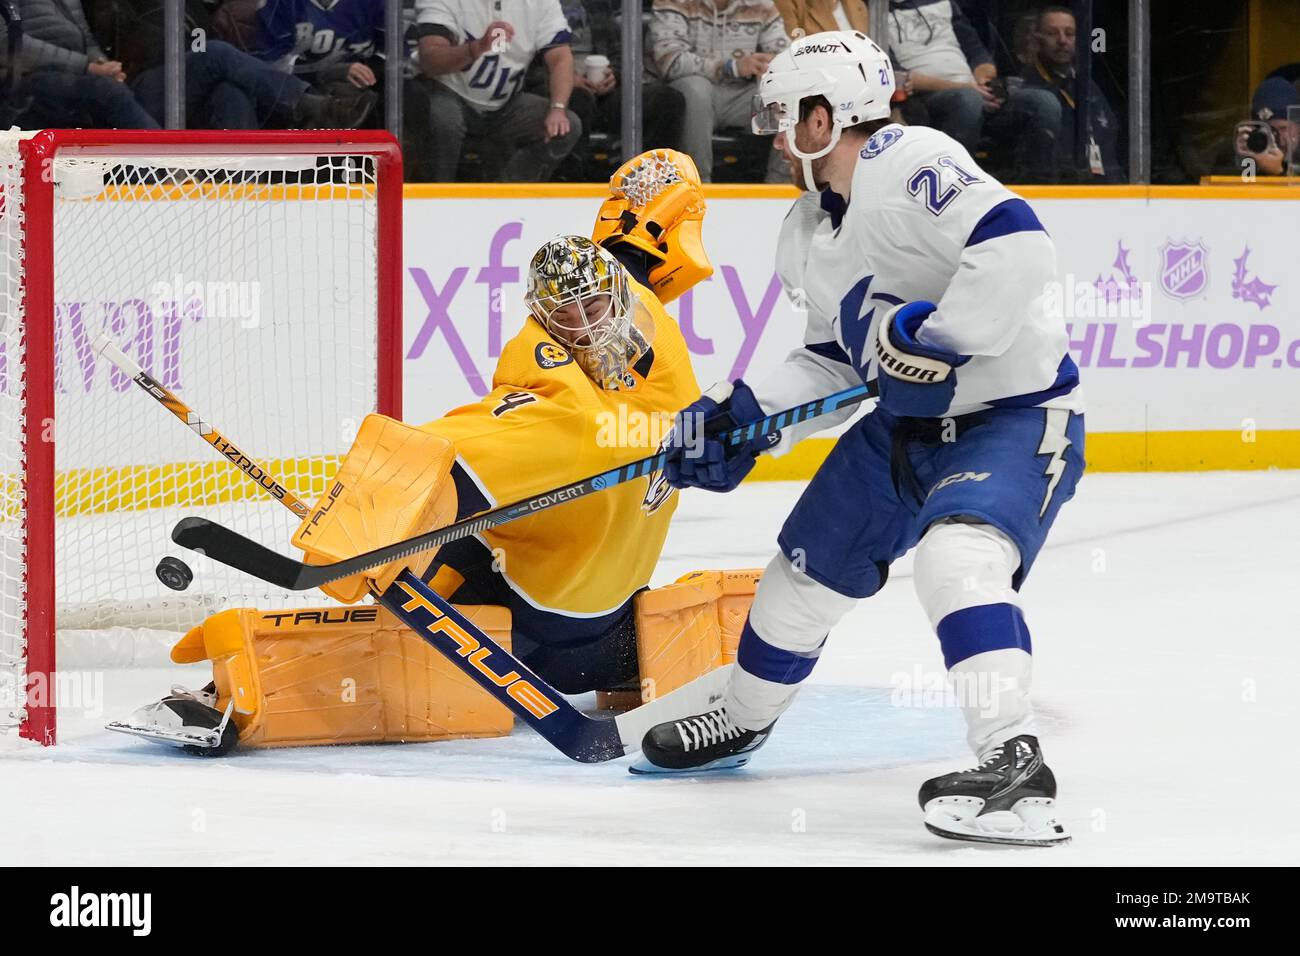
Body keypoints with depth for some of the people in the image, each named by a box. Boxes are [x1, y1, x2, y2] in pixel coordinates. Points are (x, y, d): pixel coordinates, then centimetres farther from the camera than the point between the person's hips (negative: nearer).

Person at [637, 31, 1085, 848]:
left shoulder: (911, 166, -23)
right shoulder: (809, 232, 8)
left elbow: (1020, 247, -36)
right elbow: (834, 359, 14)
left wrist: (935, 343, -33)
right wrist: (743, 418, 2)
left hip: (1017, 413, -10)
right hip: (904, 425, 10)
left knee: (956, 556, -34)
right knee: (808, 568, 18)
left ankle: (1014, 765, -39)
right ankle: (742, 721, 43)